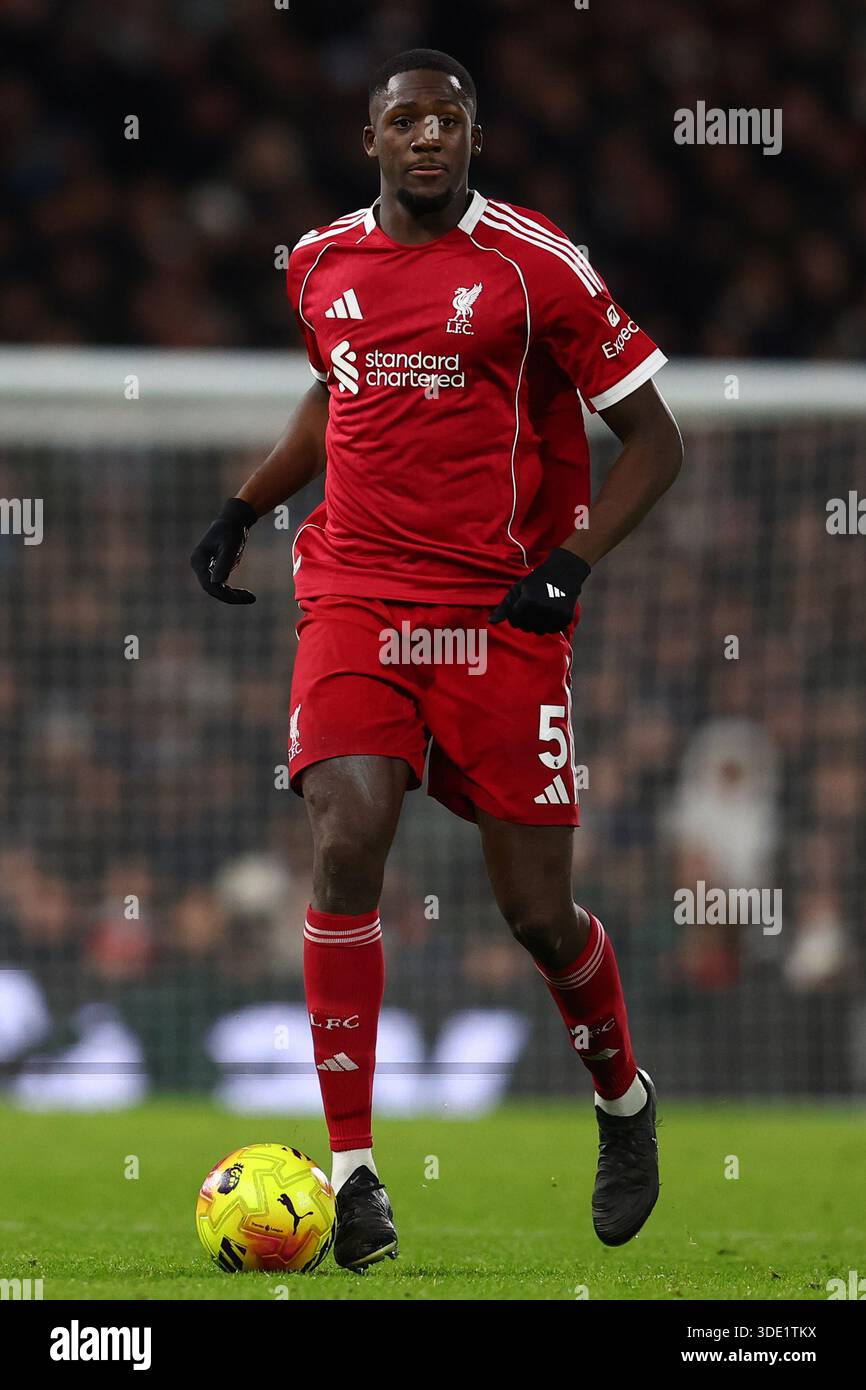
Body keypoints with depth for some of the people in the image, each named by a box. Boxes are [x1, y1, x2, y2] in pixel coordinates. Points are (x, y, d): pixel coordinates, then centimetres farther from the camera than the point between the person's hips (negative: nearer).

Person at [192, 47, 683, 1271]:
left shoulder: (534, 266, -6)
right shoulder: (321, 264, 8)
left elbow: (653, 440, -2)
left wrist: (570, 564, -14)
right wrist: (245, 509, 19)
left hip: (502, 617, -2)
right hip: (355, 597, 2)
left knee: (537, 911, 2)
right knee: (348, 840, -20)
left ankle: (624, 1102, 34)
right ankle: (353, 1170, -14)